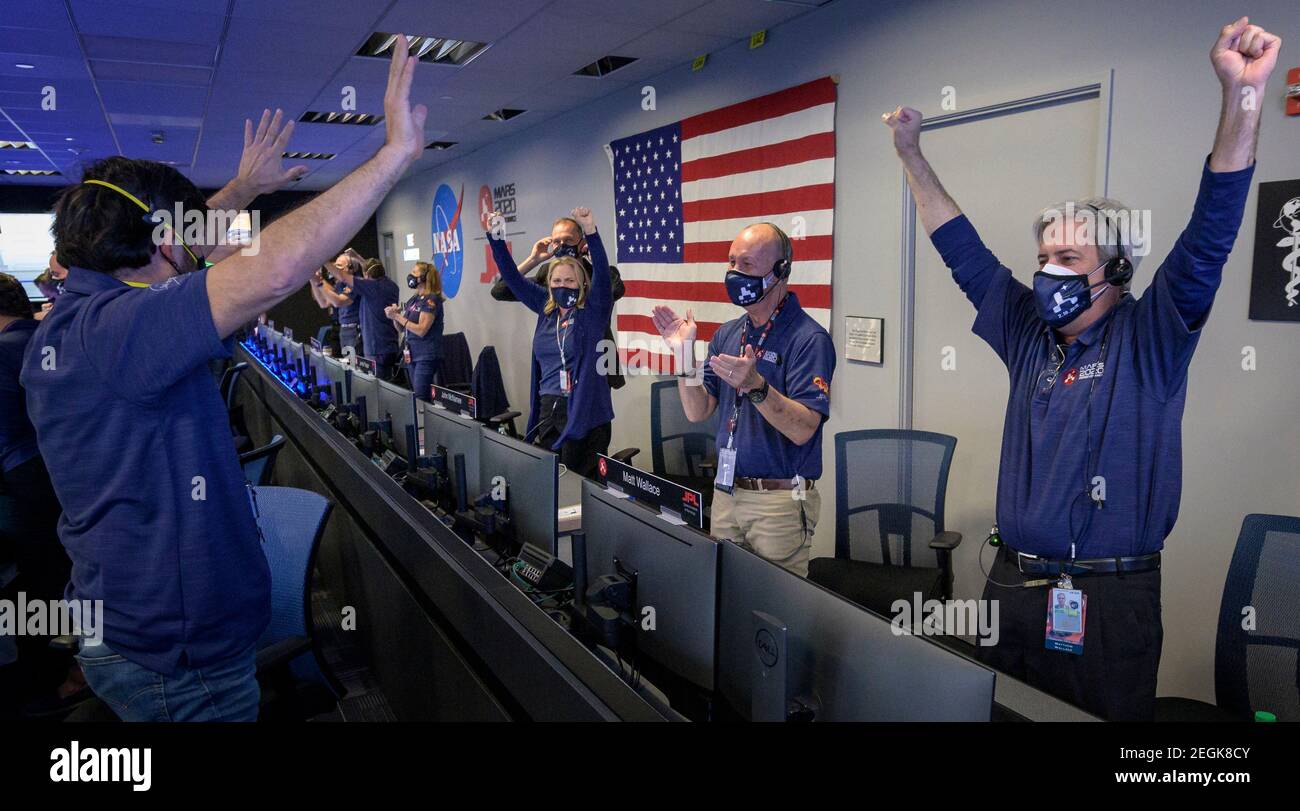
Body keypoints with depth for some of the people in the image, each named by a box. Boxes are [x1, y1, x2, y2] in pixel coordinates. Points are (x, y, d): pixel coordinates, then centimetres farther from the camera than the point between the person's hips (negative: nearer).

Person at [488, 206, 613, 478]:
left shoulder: (593, 312, -3)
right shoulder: (546, 309, 9)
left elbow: (602, 274, -19)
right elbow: (512, 277, 10)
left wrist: (591, 232, -32)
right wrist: (495, 237, 1)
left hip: (585, 410, -5)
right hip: (548, 408, 5)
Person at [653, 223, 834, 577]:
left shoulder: (809, 339, -14)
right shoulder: (727, 334, 8)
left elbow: (803, 429, -22)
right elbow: (698, 412, 5)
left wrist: (755, 386, -36)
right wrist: (684, 354, -7)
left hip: (779, 500, -6)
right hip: (726, 492, 6)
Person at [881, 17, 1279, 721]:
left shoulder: (1148, 341, -4)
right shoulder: (1029, 337, 7)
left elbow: (1209, 238, -16)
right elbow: (963, 251, 12)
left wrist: (1242, 97, -25)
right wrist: (911, 155, 13)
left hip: (1110, 599, -4)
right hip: (1012, 584, 5)